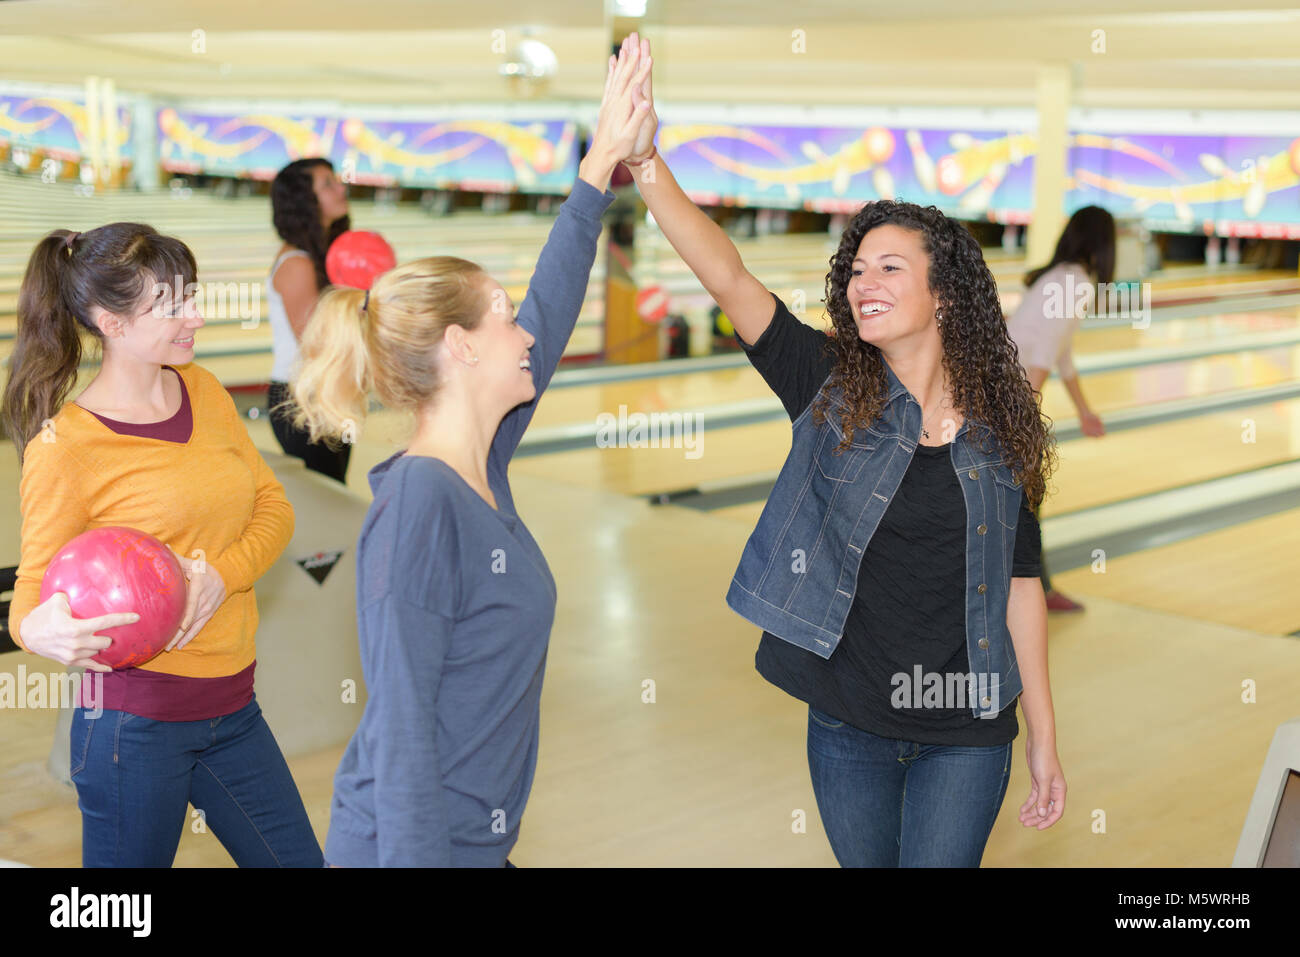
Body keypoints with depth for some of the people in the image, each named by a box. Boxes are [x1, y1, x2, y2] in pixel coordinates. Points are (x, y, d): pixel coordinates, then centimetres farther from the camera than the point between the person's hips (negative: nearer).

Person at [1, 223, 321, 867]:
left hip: (231, 701, 6)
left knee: (295, 860, 17)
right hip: (136, 714, -6)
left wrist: (221, 575, -13)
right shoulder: (64, 446, -13)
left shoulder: (204, 391, 5)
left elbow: (273, 505, 7)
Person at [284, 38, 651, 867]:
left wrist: (603, 163, 14)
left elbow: (550, 308, 10)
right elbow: (402, 723, -22)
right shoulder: (420, 505, -21)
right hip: (406, 848, -9)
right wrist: (416, 860, -22)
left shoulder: (480, 473, 3)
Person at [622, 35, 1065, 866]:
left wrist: (1045, 742, 2)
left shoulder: (1001, 428, -2)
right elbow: (727, 276, -16)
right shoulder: (830, 390, -4)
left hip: (966, 734, -1)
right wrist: (644, 158, -27)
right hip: (847, 725, 1)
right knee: (866, 863, 16)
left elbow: (1020, 586, 1)